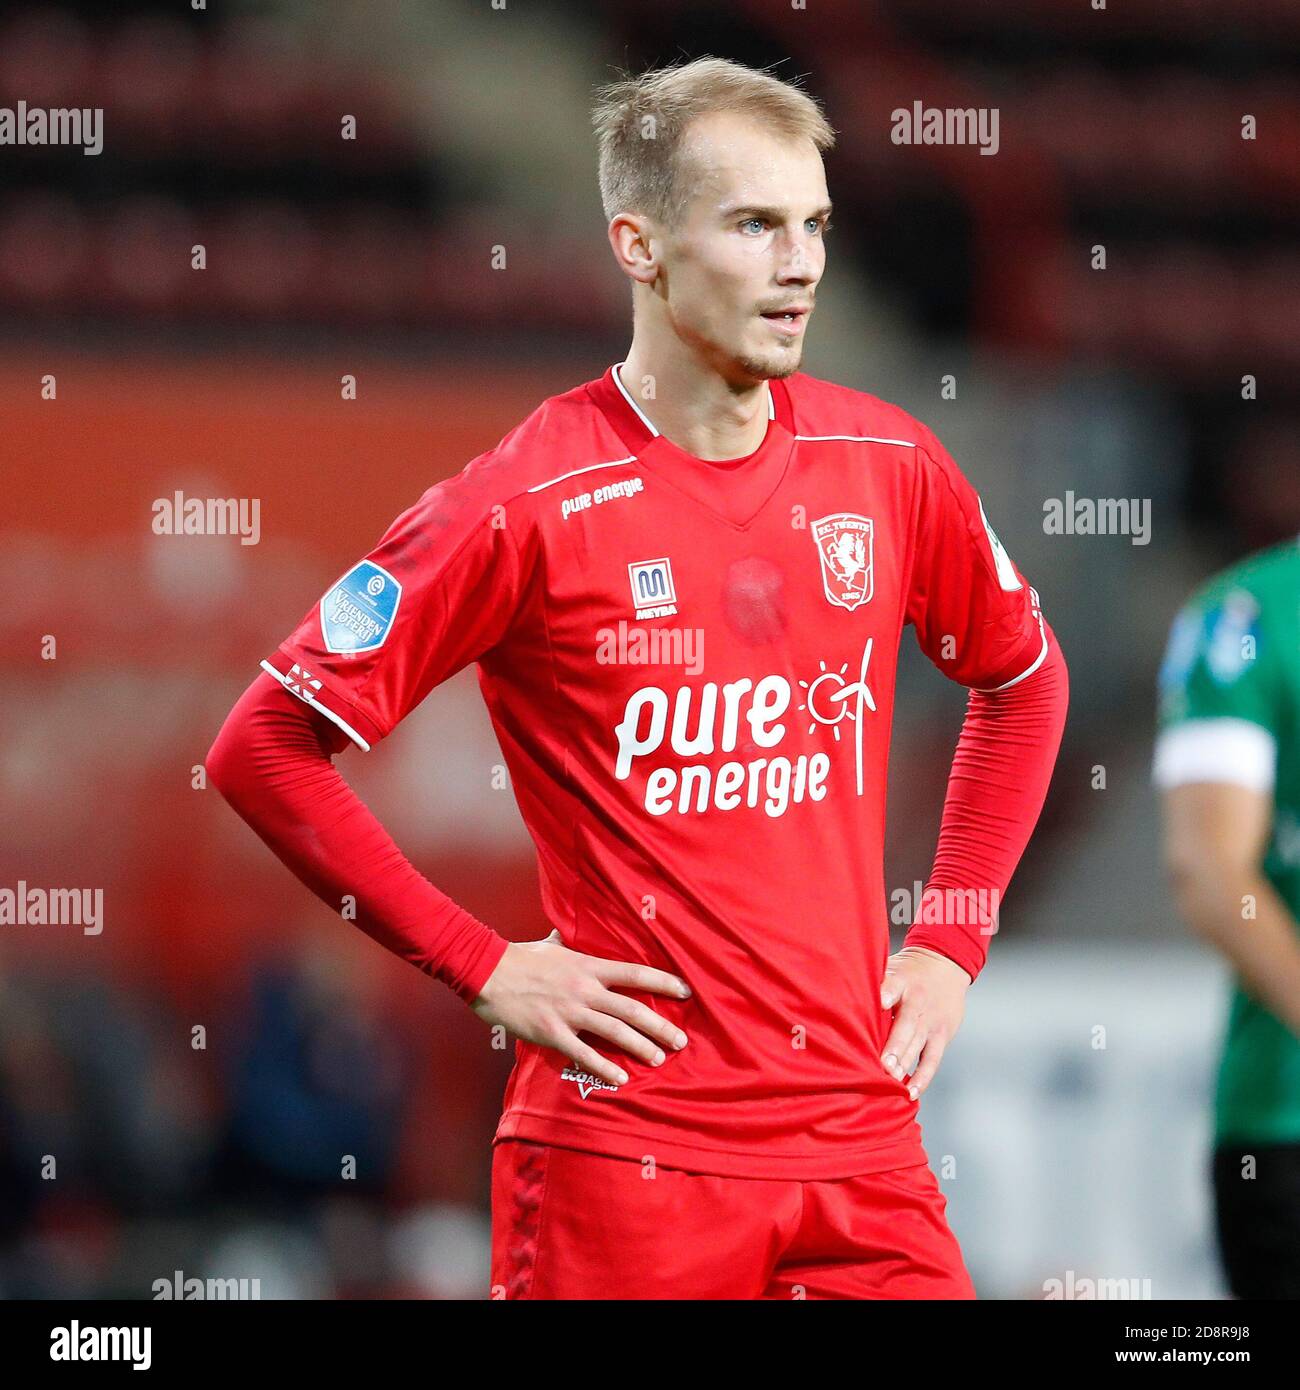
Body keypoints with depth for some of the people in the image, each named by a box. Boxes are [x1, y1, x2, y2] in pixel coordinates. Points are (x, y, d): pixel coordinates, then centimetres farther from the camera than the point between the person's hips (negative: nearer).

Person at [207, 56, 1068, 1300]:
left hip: (862, 1147, 4)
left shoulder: (886, 465, 6)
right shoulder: (530, 505, -9)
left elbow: (1022, 679, 24)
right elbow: (265, 750, -7)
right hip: (626, 1147, -4)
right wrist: (483, 968, -7)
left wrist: (952, 938, 14)